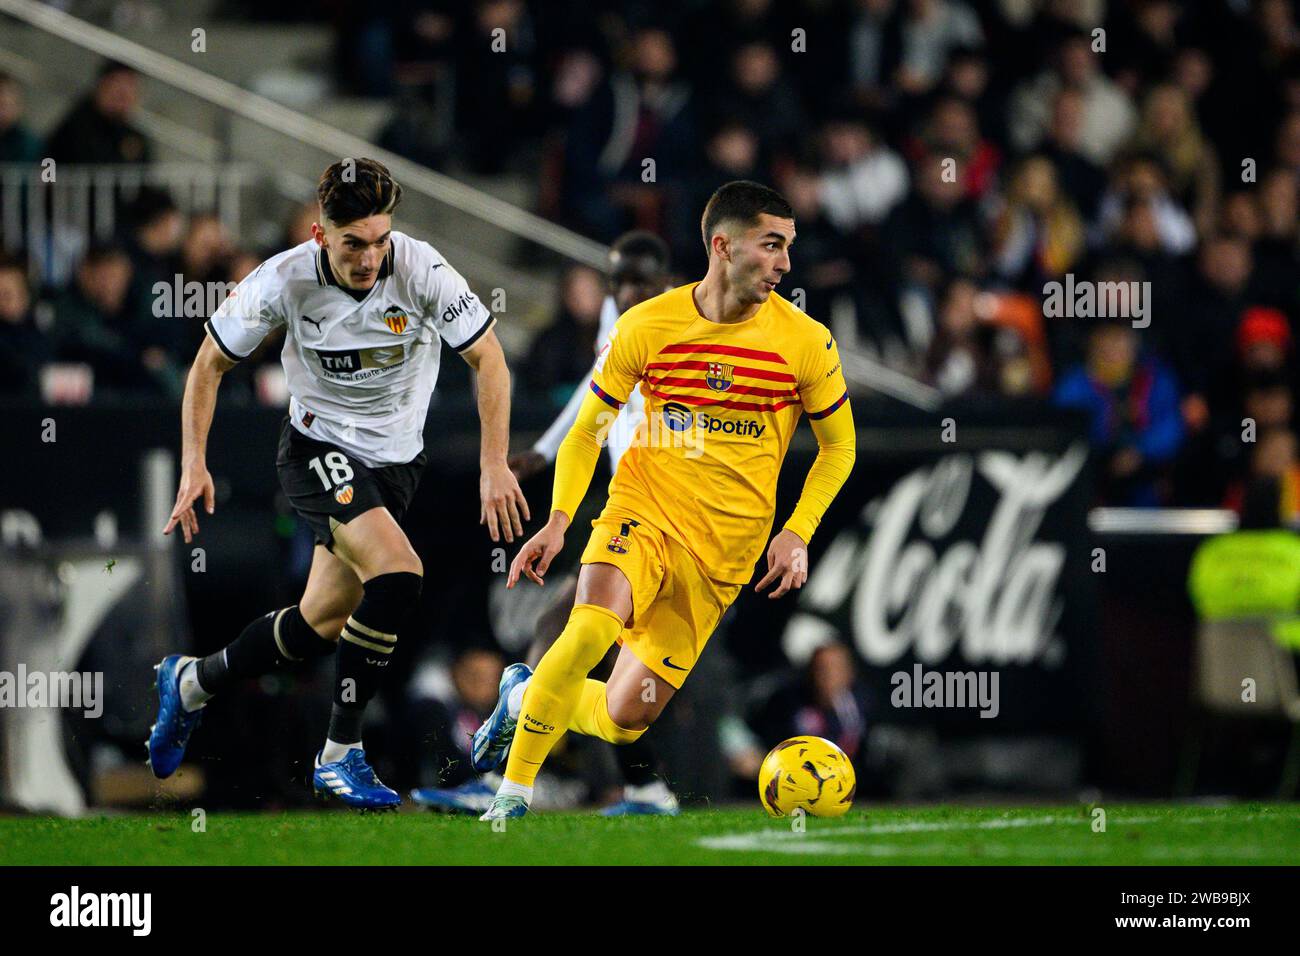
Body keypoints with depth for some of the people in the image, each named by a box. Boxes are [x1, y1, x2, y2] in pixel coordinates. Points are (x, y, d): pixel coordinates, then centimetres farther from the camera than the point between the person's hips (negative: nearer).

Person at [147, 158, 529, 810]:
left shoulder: (421, 270, -19)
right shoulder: (285, 281, -19)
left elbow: (486, 358, -9)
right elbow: (211, 362, -5)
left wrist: (494, 465, -16)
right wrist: (193, 463, -12)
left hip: (395, 457, 3)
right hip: (317, 446, -3)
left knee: (323, 623, 5)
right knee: (397, 577, -26)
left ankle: (190, 684, 32)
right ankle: (340, 755, -14)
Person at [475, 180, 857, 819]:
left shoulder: (806, 342, -5)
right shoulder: (646, 327, -5)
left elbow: (838, 445, 8)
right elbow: (586, 431, 6)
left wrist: (797, 534, -4)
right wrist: (558, 520, -7)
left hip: (724, 550, 1)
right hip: (641, 513, -1)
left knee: (623, 720, -1)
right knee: (588, 632, -31)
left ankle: (526, 698, 32)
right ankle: (513, 793, -14)